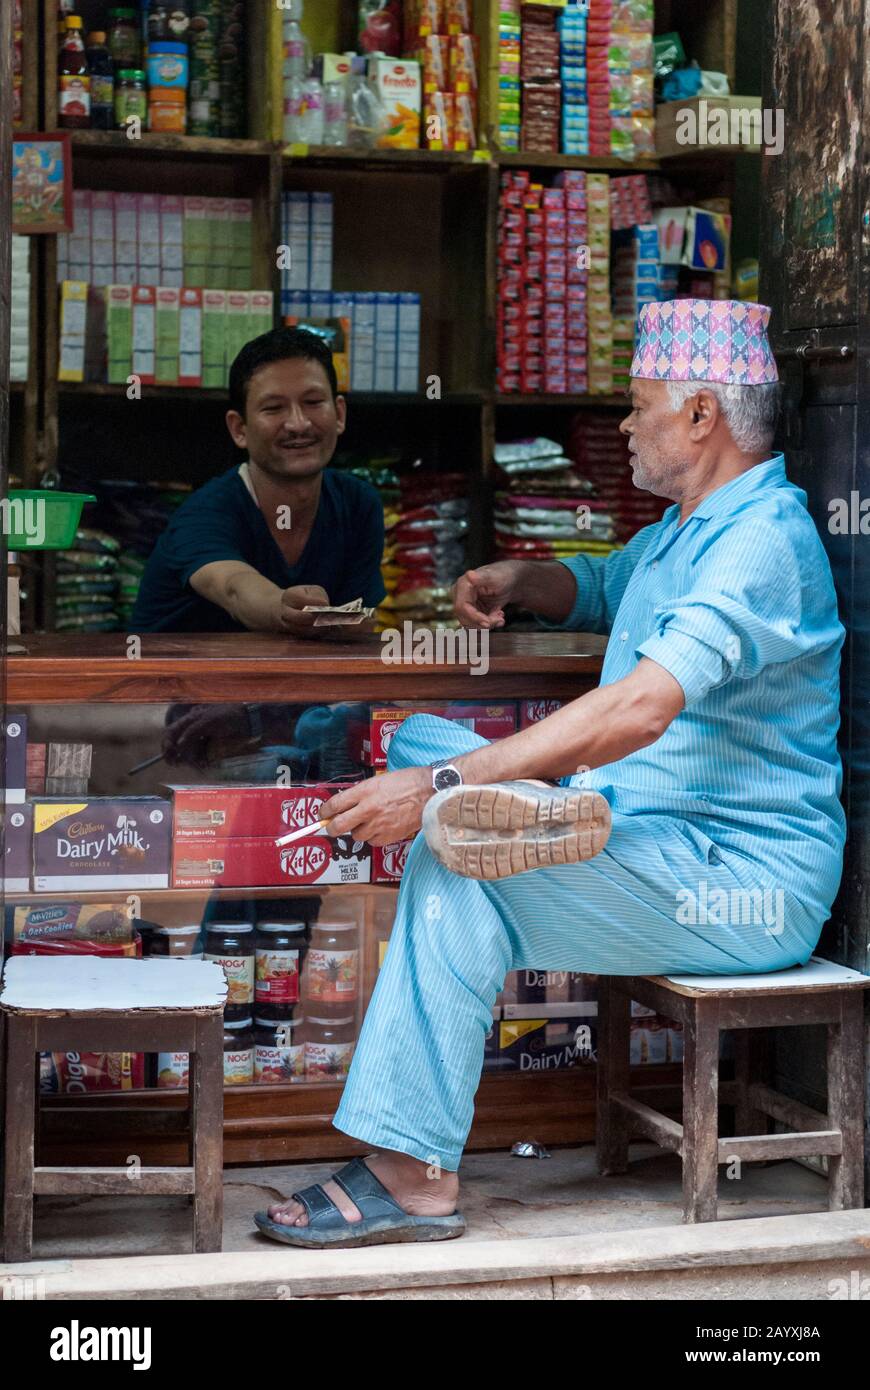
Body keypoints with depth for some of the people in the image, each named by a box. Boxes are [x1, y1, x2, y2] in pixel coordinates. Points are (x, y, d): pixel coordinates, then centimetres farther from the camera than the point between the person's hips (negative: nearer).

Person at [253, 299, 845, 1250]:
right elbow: (599, 590, 36)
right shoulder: (682, 529, 15)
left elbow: (642, 708, -31)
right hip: (641, 832, 10)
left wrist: (439, 788, -34)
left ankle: (413, 1179, -26)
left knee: (455, 870, -28)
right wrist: (520, 580, 10)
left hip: (745, 885, -10)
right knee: (419, 739, 7)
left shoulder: (763, 539, -18)